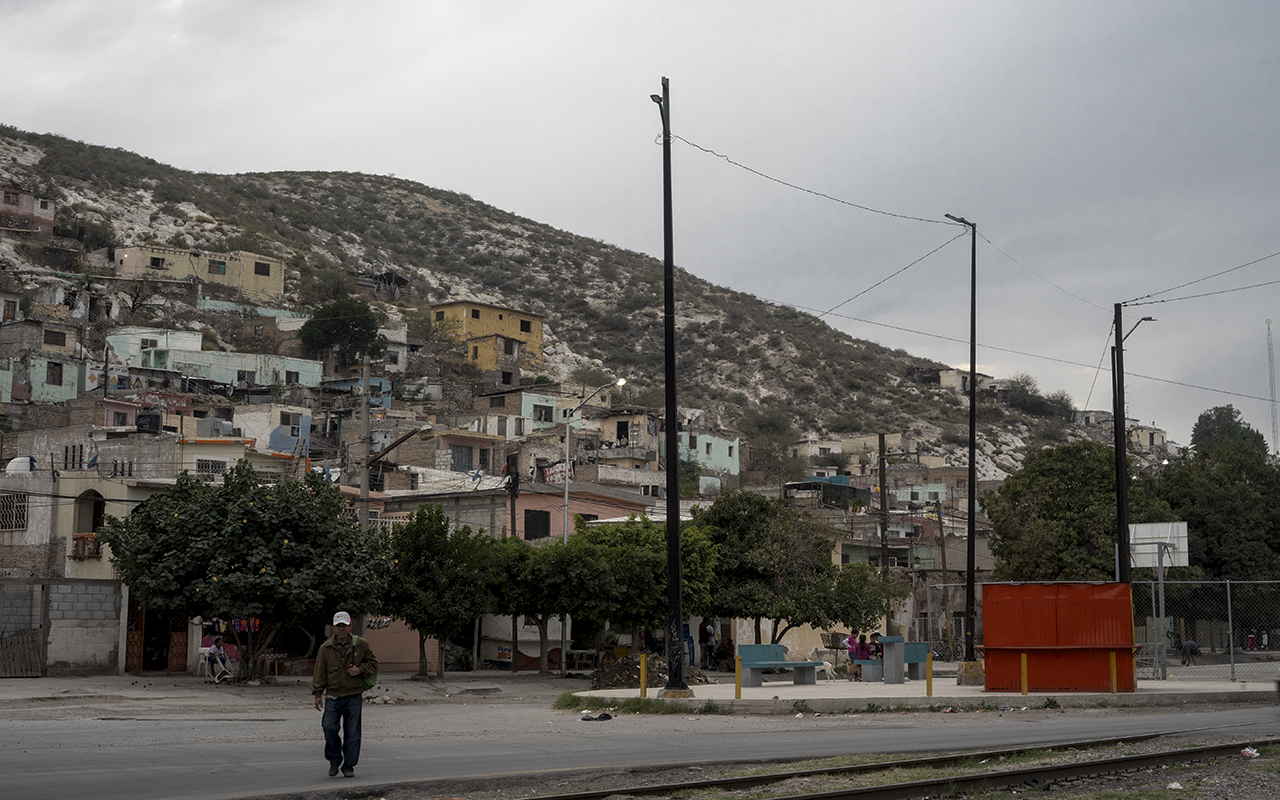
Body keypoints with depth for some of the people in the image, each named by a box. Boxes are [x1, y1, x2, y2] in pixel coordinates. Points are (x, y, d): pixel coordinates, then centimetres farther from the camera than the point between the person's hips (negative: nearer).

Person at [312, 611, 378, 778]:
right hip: (333, 697, 0)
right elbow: (320, 672, 6)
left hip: (354, 697, 0)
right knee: (330, 727, -12)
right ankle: (334, 760, 10)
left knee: (352, 732, 1)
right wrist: (318, 694, 1)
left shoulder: (361, 645, 3)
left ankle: (349, 766, 12)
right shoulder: (326, 648, 3)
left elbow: (373, 663, 13)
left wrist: (360, 669, -7)